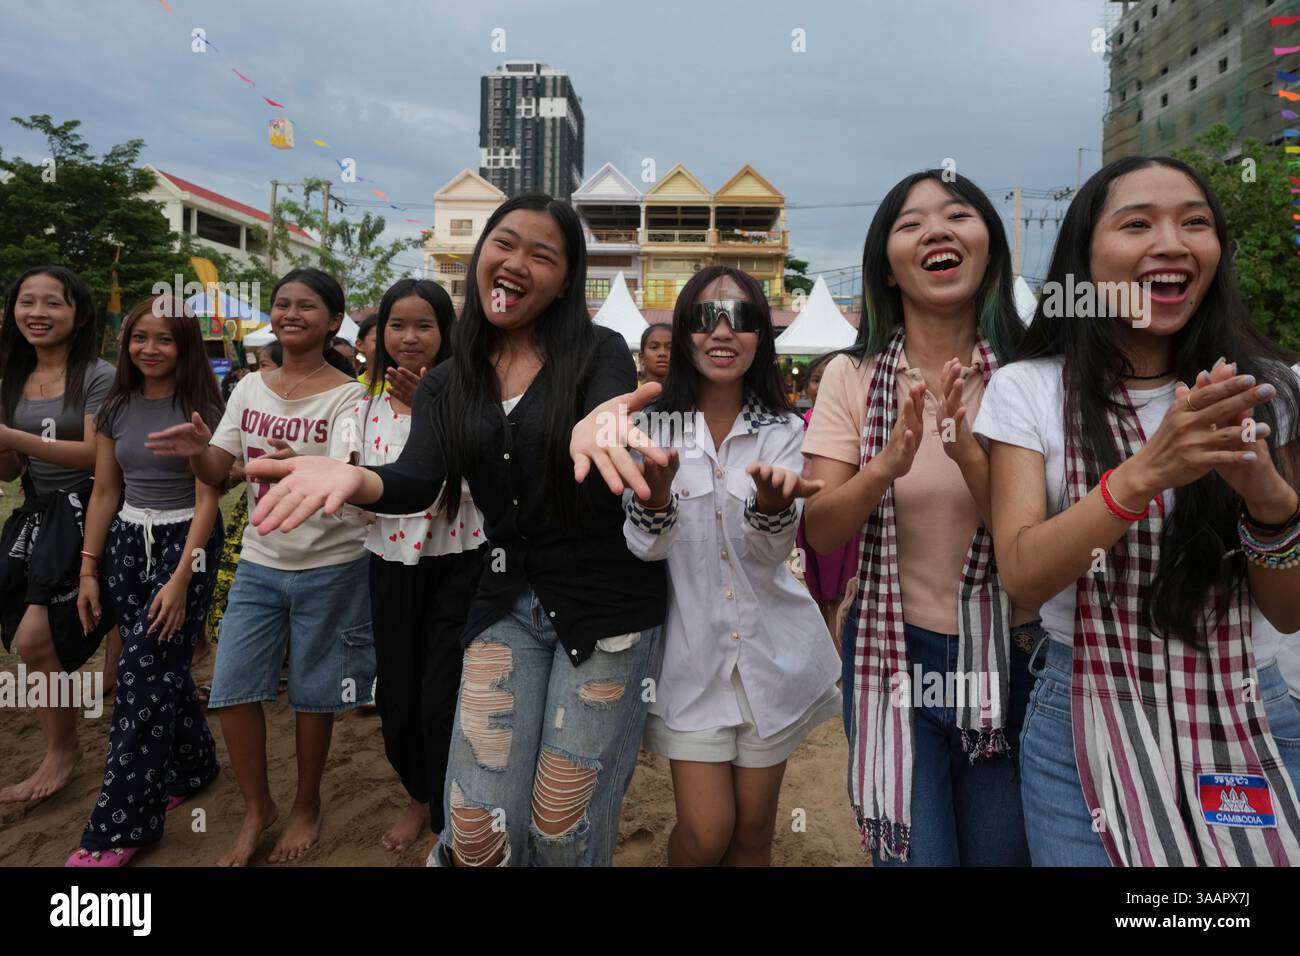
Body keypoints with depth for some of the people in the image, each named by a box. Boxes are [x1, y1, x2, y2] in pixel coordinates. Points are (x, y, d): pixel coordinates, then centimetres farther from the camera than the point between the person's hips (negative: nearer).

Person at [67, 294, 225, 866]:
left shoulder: (201, 408, -10)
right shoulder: (116, 408, 6)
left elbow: (207, 501, -12)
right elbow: (105, 492, 11)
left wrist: (181, 579, -17)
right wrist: (88, 569, 8)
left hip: (185, 541, -5)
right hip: (127, 541, 5)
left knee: (144, 674, -7)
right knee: (160, 665, 11)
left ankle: (120, 827, 2)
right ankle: (191, 767, 32)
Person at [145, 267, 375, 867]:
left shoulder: (346, 397, -10)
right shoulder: (250, 389, 5)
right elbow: (215, 475, 4)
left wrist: (300, 469, -42)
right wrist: (196, 449, -18)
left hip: (328, 568, -4)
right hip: (259, 562, 5)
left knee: (311, 693, 8)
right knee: (233, 688, 4)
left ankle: (306, 807, 31)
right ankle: (257, 807, 27)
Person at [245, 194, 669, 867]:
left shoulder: (600, 353, -4)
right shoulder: (447, 384, 6)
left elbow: (617, 432, -24)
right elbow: (418, 484, -9)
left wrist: (596, 430, -49)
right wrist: (350, 476, -31)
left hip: (607, 602, -2)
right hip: (505, 602, 3)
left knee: (564, 833, 8)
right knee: (479, 832, 2)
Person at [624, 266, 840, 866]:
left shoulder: (783, 430, 0)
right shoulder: (655, 426, -2)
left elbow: (771, 554, -13)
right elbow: (646, 548, -11)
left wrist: (771, 500, -35)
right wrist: (655, 488, -33)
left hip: (772, 653, 1)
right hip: (692, 655, -1)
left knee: (753, 830, 14)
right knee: (705, 832, 2)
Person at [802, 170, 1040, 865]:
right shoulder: (852, 376, -5)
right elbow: (819, 535, -9)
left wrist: (969, 454, -29)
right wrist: (884, 467, -29)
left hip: (1010, 657, 1)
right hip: (891, 652, 0)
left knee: (1001, 852, 18)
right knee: (916, 853, 6)